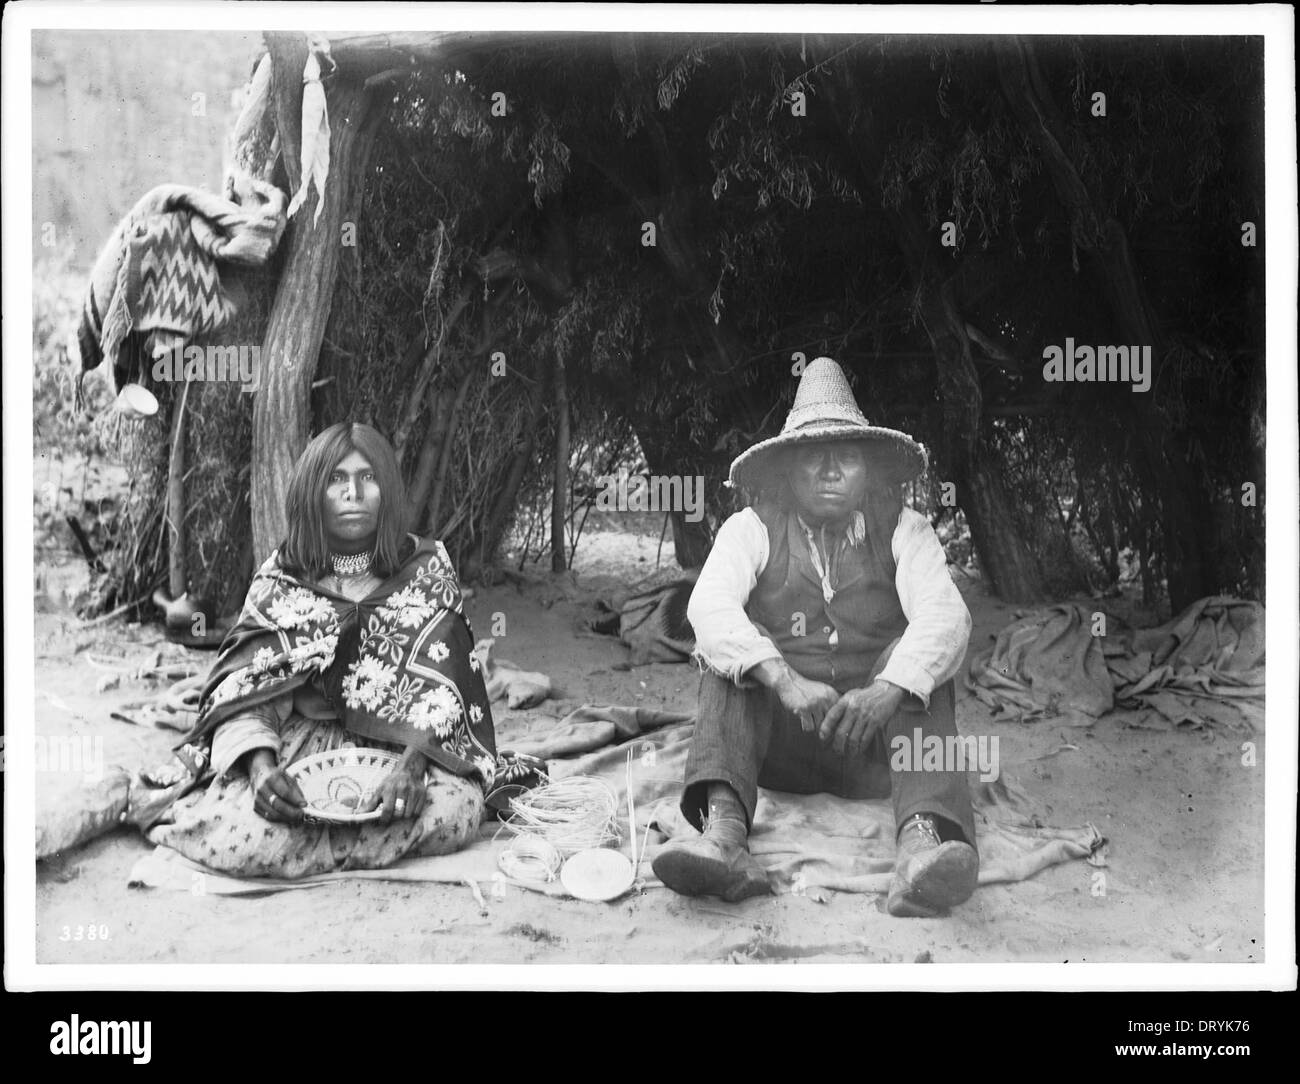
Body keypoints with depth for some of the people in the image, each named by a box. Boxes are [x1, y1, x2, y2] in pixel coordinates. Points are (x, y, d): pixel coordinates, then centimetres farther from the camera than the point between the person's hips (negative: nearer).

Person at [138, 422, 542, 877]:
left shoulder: (425, 569, 2)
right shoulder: (279, 579, 3)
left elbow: (437, 685, -9)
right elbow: (245, 689, -7)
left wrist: (411, 766, -28)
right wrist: (260, 763, -30)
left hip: (397, 746, 1)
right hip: (299, 744, -1)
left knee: (453, 810, -32)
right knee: (239, 831, -32)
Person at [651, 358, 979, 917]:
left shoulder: (903, 530, 6)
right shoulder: (751, 529, 4)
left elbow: (945, 613, -13)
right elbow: (709, 605, -16)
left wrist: (888, 689, -34)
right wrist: (786, 681, -34)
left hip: (873, 743, 0)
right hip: (778, 737, 0)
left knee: (917, 659, -23)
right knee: (728, 653, -23)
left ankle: (924, 836, -46)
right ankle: (723, 831, -45)